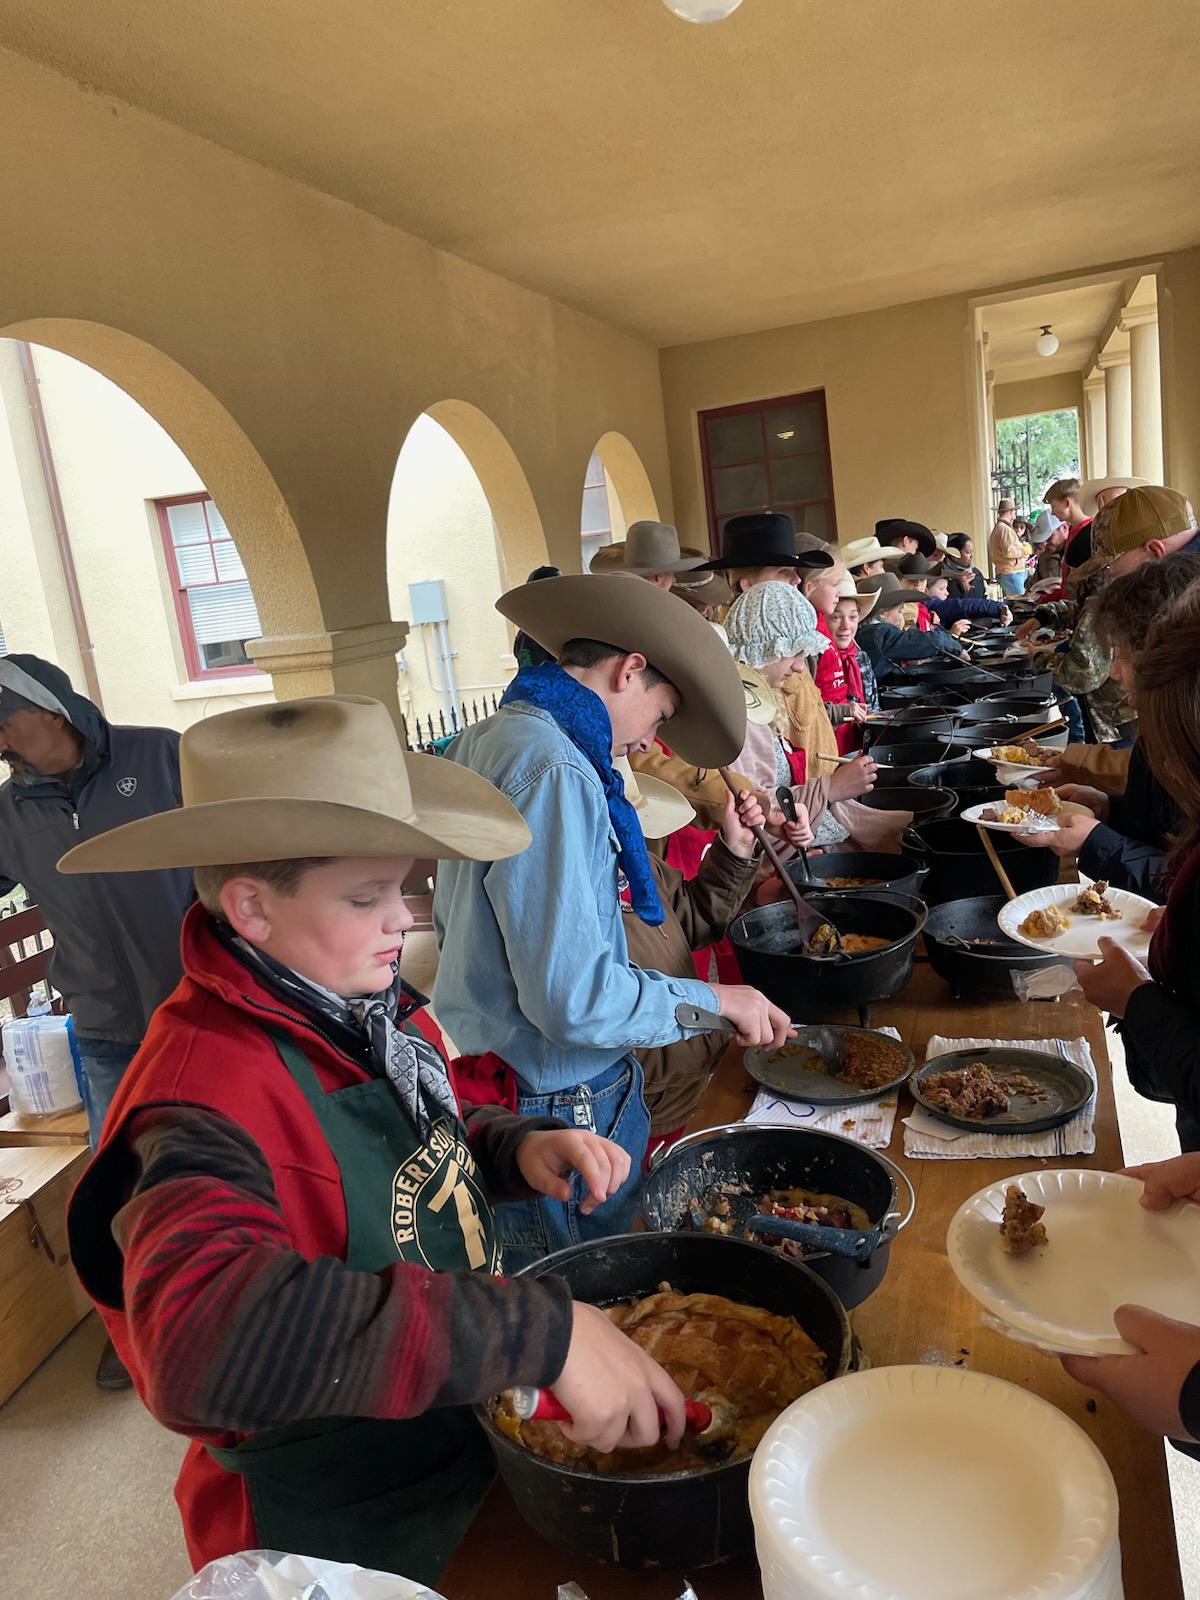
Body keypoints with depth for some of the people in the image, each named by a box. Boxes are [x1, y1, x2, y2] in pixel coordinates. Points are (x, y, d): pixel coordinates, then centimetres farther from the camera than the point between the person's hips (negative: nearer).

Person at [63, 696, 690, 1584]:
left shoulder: (368, 1013, -7)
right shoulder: (204, 1099, -31)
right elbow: (206, 1334, -47)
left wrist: (519, 1146, -12)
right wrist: (542, 1331, -47)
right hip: (346, 1538, -6)